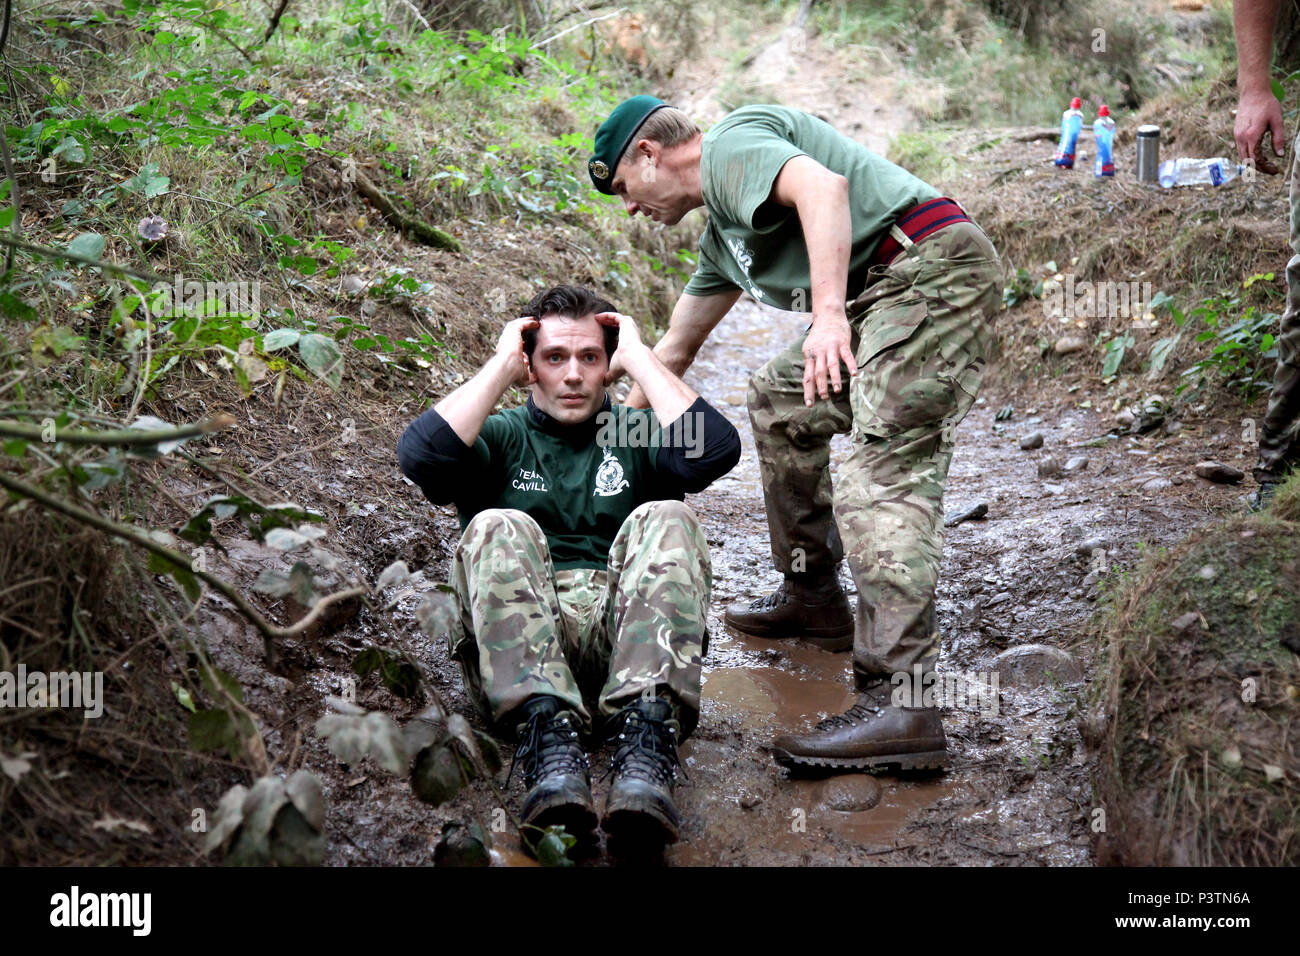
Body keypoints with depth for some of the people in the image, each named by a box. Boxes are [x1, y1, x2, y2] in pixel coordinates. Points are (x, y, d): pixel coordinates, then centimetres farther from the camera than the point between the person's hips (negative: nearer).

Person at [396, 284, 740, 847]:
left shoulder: (638, 435, 21)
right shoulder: (501, 437, 21)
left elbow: (715, 449, -3)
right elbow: (420, 456, -3)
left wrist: (637, 355, 6)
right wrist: (502, 365, 6)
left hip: (623, 636, 1)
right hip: (517, 648, 0)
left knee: (666, 520, -24)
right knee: (497, 528, -26)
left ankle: (646, 735, -46)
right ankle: (548, 737, -46)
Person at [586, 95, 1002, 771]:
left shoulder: (730, 146, -2)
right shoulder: (722, 230, 27)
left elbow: (823, 186, -23)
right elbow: (676, 347, 37)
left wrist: (828, 312, -31)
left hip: (931, 267, -10)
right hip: (882, 296, 10)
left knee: (881, 478, -21)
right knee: (778, 400, 23)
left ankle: (899, 704, -29)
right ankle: (813, 597, 29)